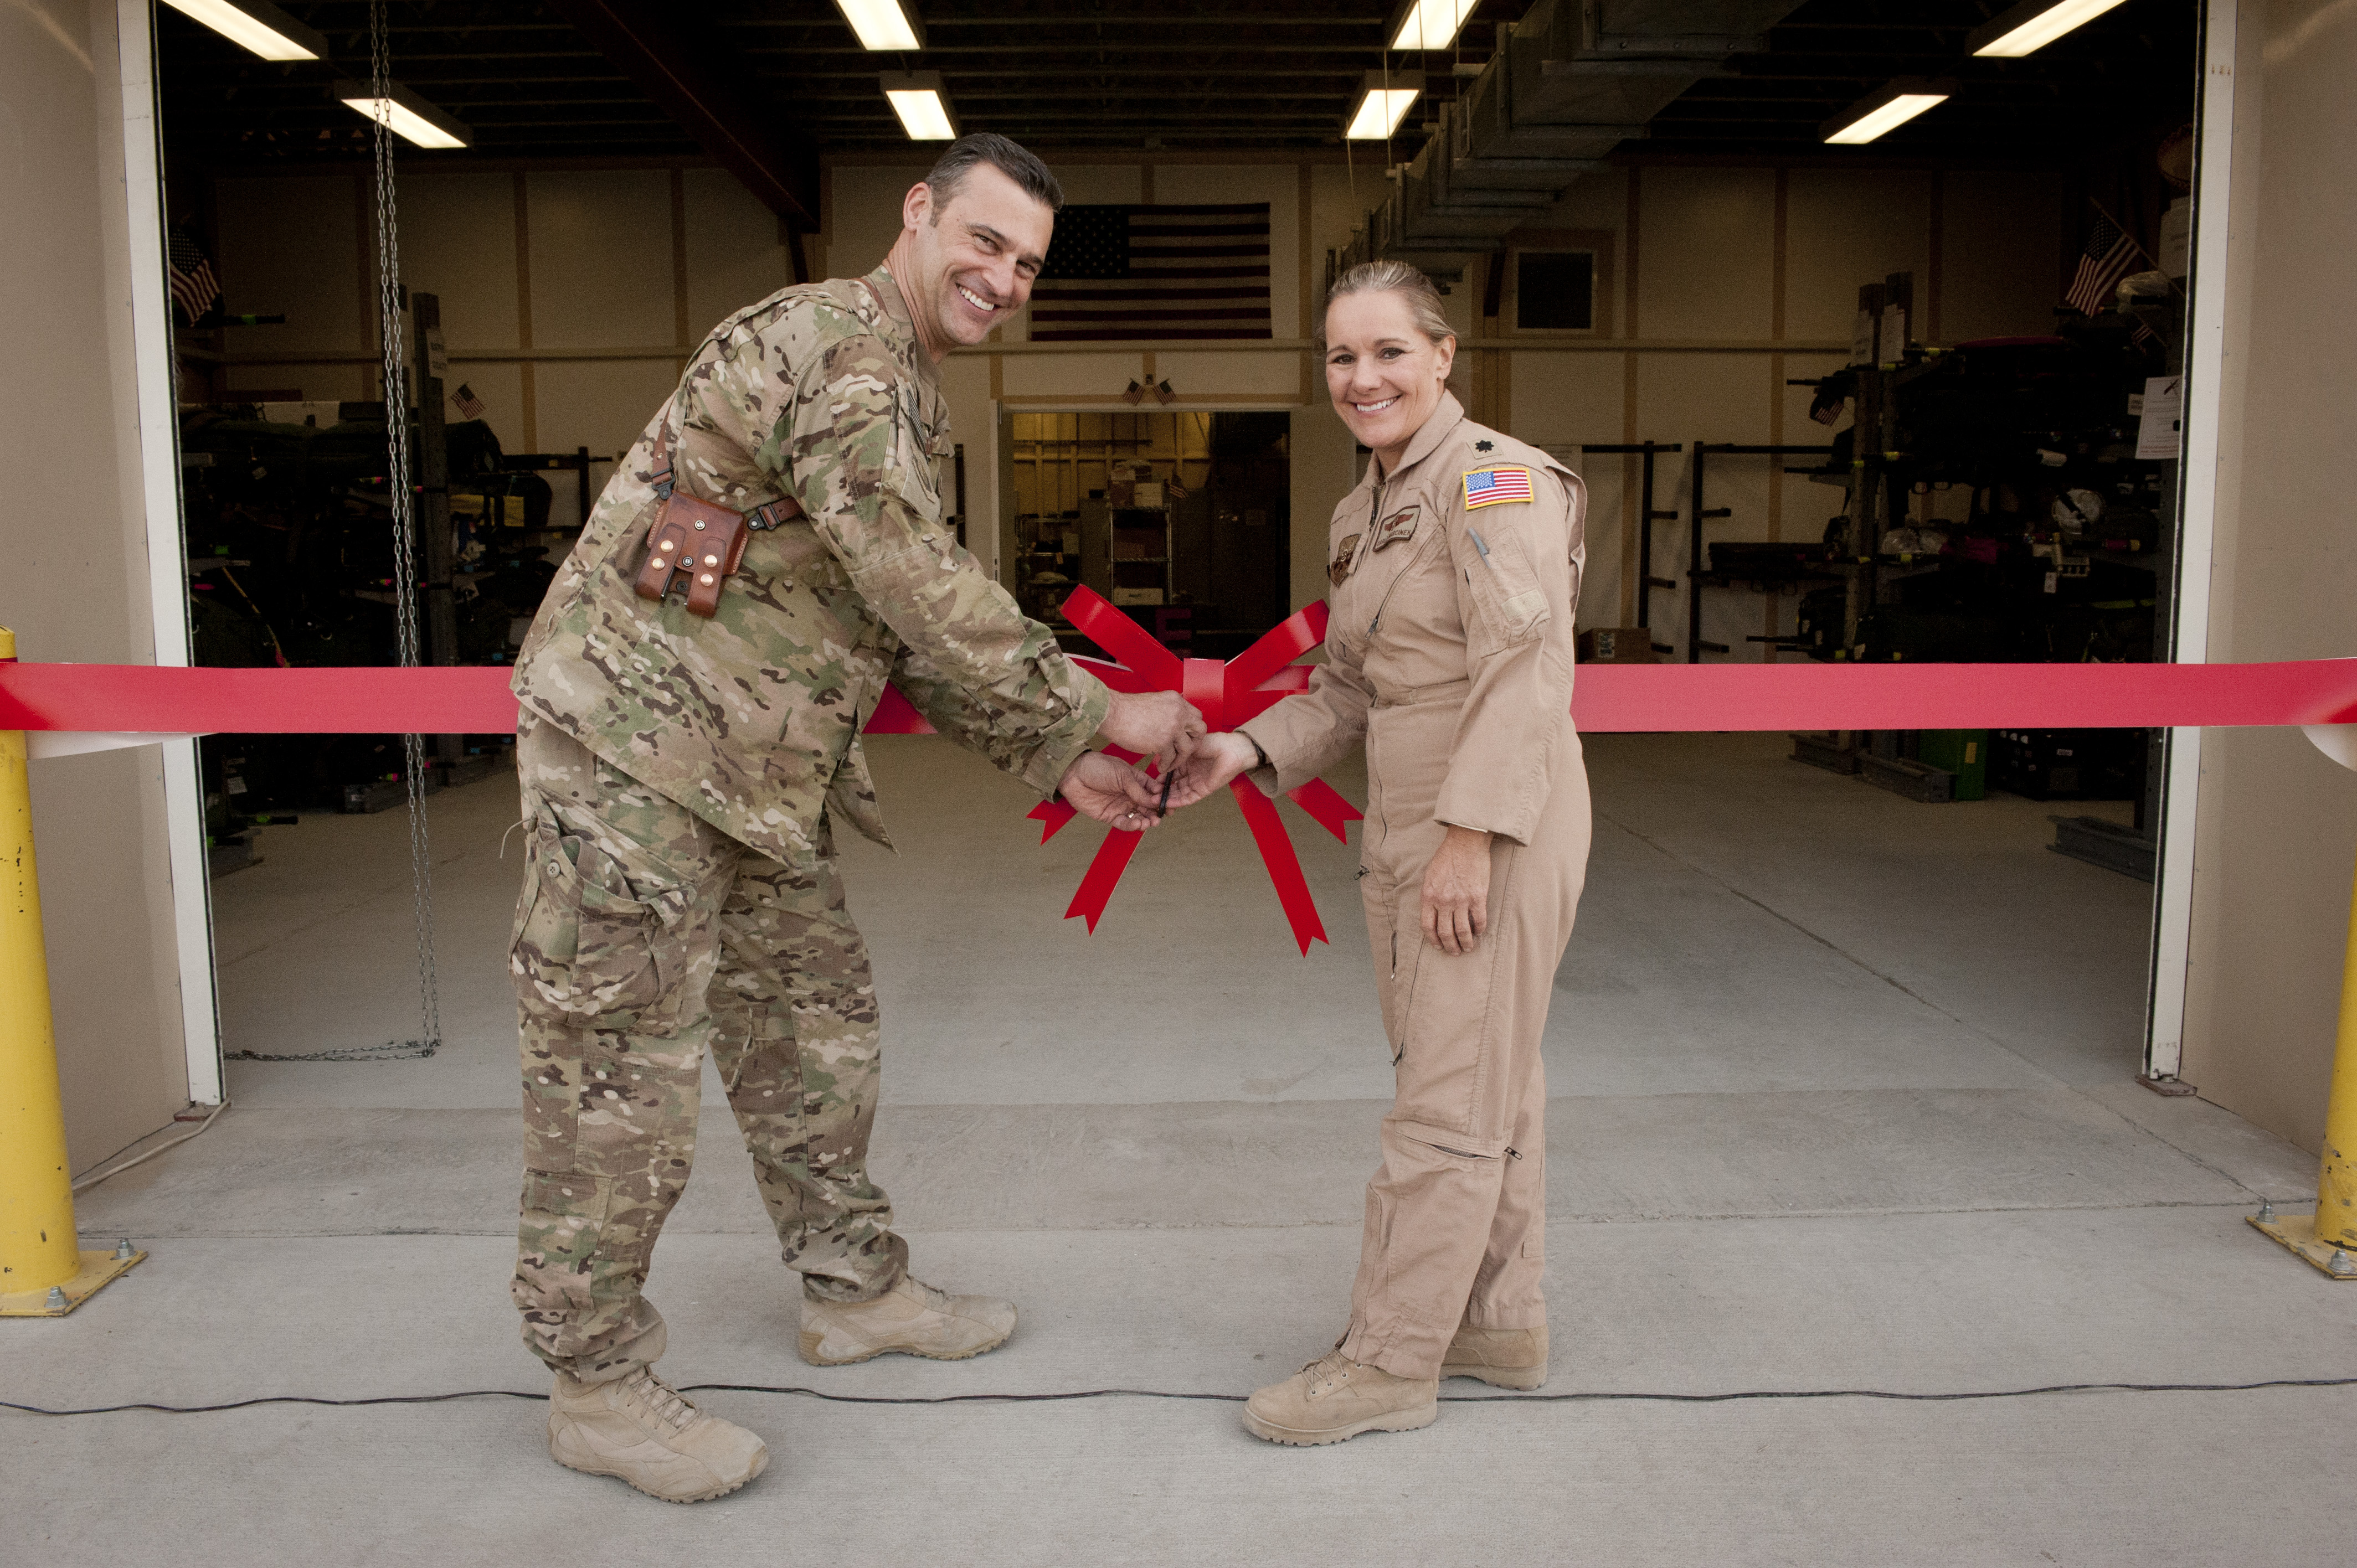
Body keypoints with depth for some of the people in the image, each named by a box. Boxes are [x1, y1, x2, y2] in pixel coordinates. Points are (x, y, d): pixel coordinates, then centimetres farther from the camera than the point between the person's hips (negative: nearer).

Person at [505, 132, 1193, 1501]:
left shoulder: (907, 395, 15)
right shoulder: (832, 344, -17)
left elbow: (908, 626, 15)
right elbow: (918, 583, -25)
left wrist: (1052, 758, 7)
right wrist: (1090, 711, -18)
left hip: (750, 767, 10)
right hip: (631, 739, -10)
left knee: (813, 1017, 16)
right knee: (621, 1069, -1)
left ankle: (855, 1288, 33)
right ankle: (597, 1385, 15)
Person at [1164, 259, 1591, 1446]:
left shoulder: (1496, 481, -12)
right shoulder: (1360, 515, 15)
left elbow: (1525, 673, -20)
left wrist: (1471, 834, -23)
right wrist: (1250, 751, 2)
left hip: (1497, 824, -9)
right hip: (1403, 829, 9)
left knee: (1450, 1101, -1)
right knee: (1486, 1084, 17)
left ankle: (1391, 1365, 10)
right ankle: (1500, 1323, 31)